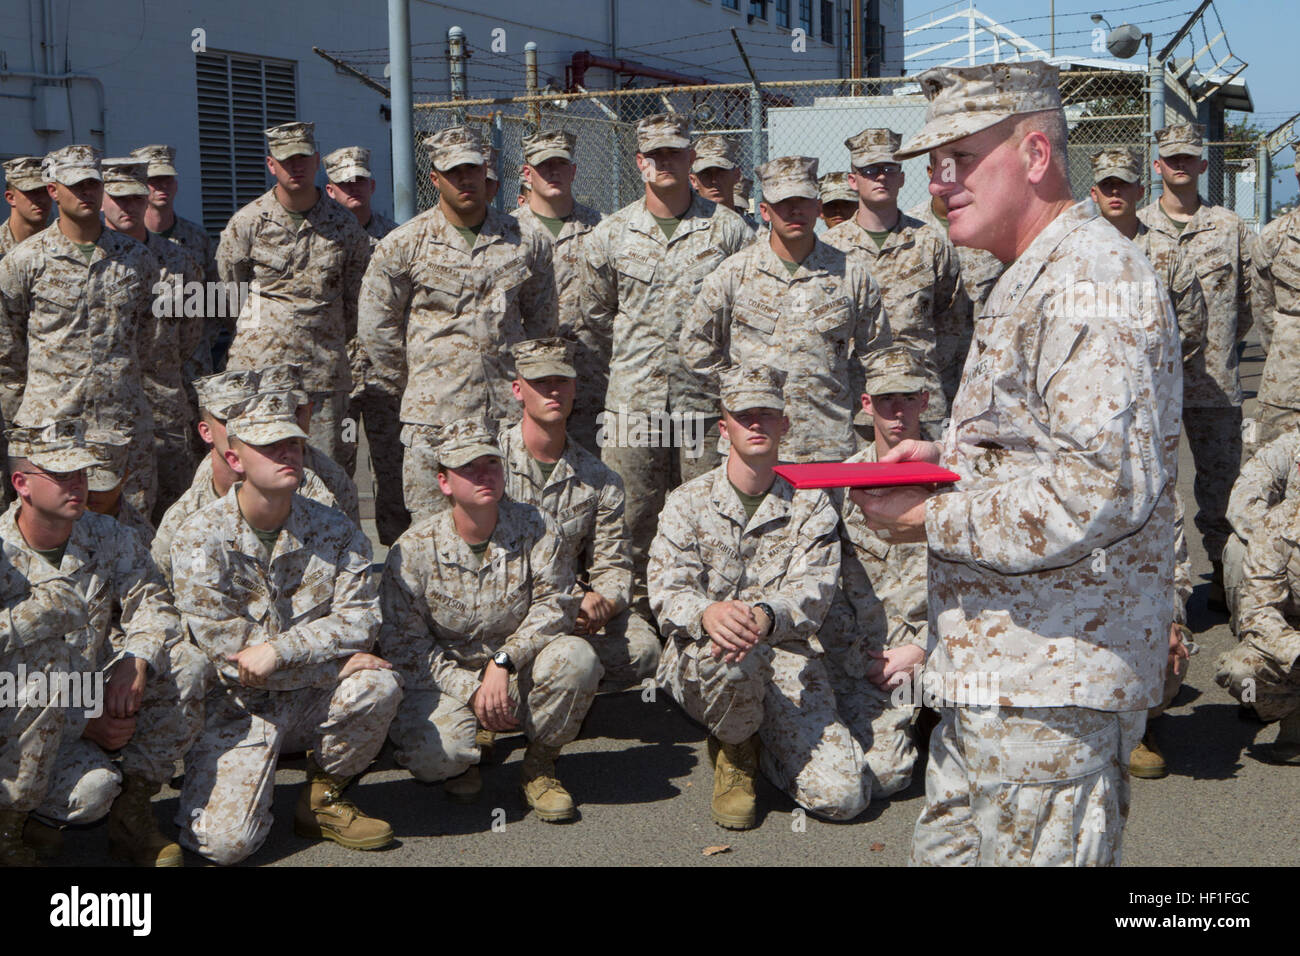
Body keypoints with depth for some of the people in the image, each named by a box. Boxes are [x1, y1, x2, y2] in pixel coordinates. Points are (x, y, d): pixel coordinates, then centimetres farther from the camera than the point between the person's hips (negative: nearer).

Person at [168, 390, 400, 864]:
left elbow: (359, 619, -9)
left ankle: (322, 798, -2)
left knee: (379, 685, -29)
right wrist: (337, 664, -17)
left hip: (313, 700, 3)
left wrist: (279, 650, -24)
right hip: (237, 707, -3)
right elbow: (226, 654, -15)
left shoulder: (333, 529, 0)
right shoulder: (199, 538, -11)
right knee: (223, 842, -21)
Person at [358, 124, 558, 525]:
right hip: (433, 416, -2)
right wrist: (408, 389, 7)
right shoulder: (403, 245, 0)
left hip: (509, 415, 2)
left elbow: (542, 322, 19)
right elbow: (375, 326, 6)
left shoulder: (526, 242, 8)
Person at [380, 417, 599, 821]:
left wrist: (504, 660, -24)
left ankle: (540, 764, -3)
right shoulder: (414, 549, -9)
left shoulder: (535, 528, -5)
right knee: (432, 755, -31)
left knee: (576, 657, -30)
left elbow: (555, 603, -10)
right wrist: (471, 689, -17)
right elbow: (404, 642, -8)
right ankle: (467, 752, 11)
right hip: (448, 678, -1)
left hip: (518, 675, 2)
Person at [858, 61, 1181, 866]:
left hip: (1054, 675, -11)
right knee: (948, 846, 18)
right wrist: (948, 457, 10)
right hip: (1000, 667, 11)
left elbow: (1107, 482, -27)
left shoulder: (1089, 277, -18)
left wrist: (933, 520, -19)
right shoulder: (1036, 278, 18)